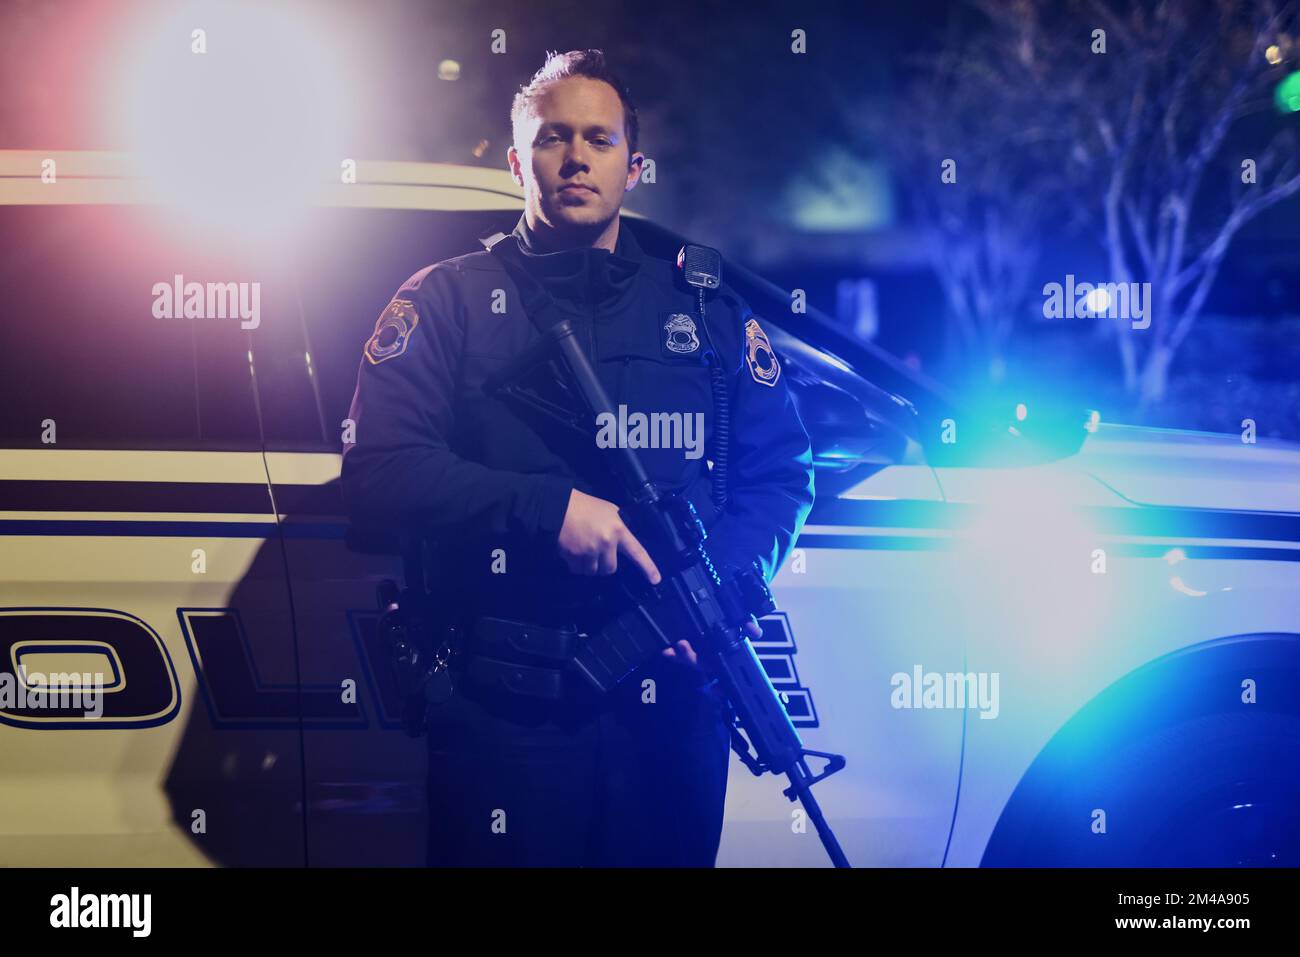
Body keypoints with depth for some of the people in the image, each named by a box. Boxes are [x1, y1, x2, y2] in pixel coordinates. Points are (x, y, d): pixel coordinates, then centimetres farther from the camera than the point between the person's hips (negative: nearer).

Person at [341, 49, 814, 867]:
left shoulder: (704, 307, 11)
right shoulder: (450, 299, 3)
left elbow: (781, 472, 11)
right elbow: (379, 471, -7)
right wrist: (548, 507, -18)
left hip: (671, 697, 3)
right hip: (502, 703, -2)